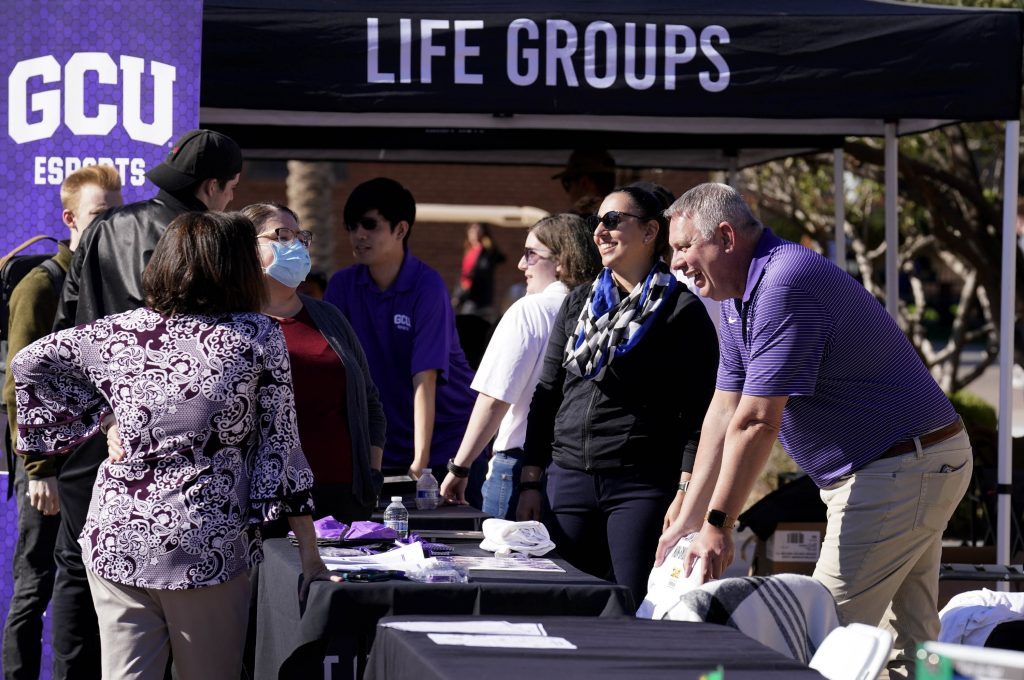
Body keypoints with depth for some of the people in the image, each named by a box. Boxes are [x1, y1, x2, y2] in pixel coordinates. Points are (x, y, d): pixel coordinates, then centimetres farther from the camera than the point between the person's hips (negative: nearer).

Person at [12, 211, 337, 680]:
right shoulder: (257, 337, -3)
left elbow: (29, 361, 19)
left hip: (116, 542, 3)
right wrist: (310, 558, 3)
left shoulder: (119, 331, 7)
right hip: (206, 547, -3)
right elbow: (280, 444, -1)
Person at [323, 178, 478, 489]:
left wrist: (420, 462, -28)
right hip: (386, 448, 4)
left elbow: (425, 379, -22)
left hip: (444, 443, -4)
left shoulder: (428, 288, -15)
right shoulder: (342, 285, -1)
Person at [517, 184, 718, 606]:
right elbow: (546, 394, 17)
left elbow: (700, 412, -6)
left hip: (643, 485, -5)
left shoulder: (682, 311, -1)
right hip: (569, 478, 5)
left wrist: (687, 492, -15)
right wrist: (530, 481, 11)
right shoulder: (578, 305, 16)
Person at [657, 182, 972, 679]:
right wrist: (687, 520, 7)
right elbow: (725, 413, 11)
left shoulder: (785, 284, -23)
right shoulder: (739, 301, 10)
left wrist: (718, 525, -22)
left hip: (902, 468, -10)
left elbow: (756, 423, -25)